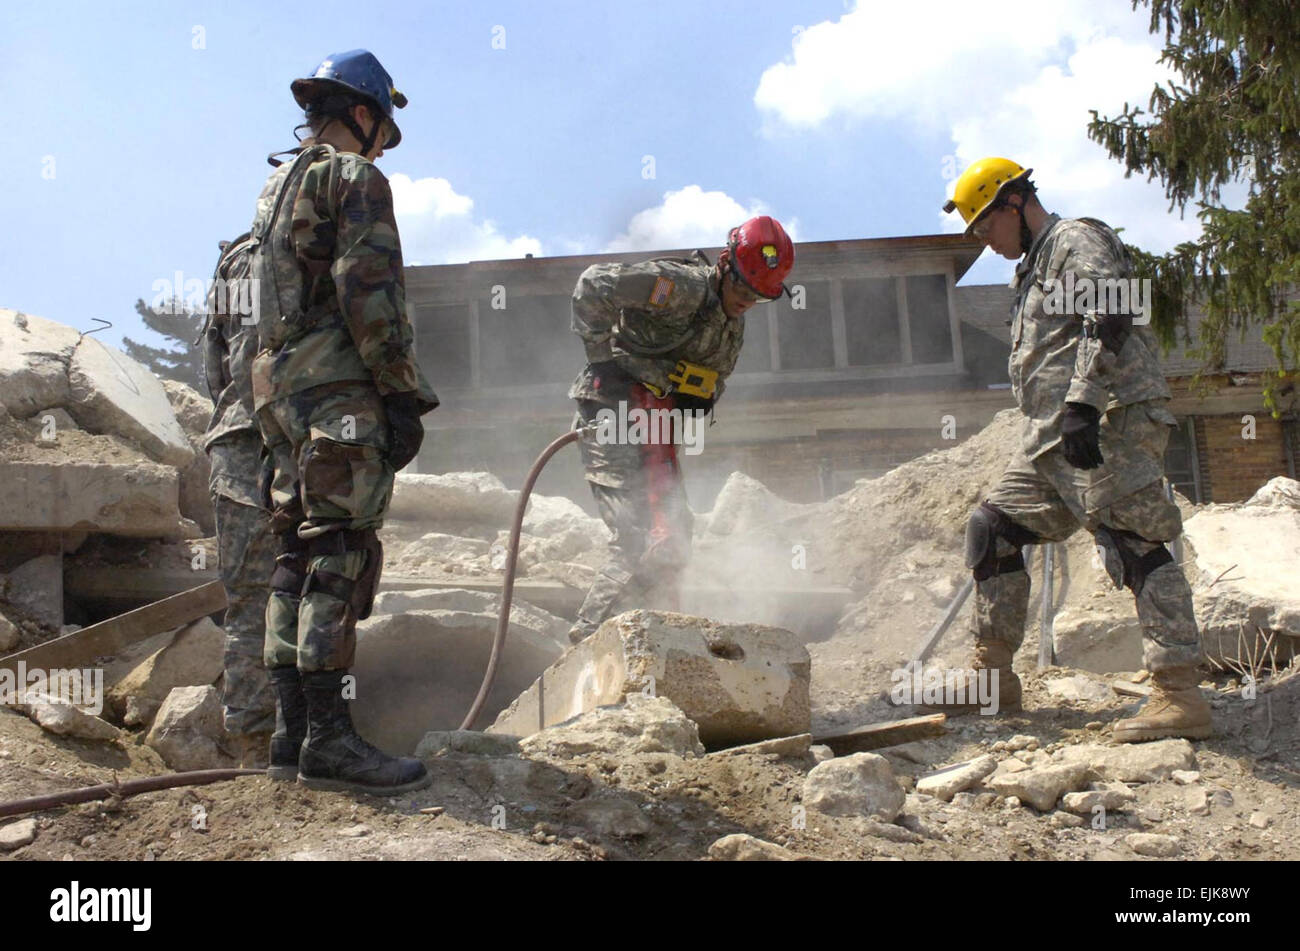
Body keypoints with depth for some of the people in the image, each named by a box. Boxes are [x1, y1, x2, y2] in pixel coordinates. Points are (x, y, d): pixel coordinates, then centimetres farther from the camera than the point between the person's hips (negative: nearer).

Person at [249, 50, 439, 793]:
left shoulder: (277, 187, 24)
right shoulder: (356, 178, -4)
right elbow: (370, 294, -16)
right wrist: (406, 396, -15)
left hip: (281, 389, 9)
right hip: (341, 390, -9)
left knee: (300, 558, 9)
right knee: (340, 556, -11)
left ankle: (292, 728, 12)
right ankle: (328, 738, -13)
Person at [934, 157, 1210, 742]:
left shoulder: (1078, 241, -3)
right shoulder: (1032, 270, 27)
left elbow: (1108, 322, -19)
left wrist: (1082, 405, -29)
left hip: (1107, 423, -10)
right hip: (1052, 438, 10)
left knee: (1134, 545, -15)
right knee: (994, 528, 8)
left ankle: (1181, 696, -17)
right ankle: (993, 676, 14)